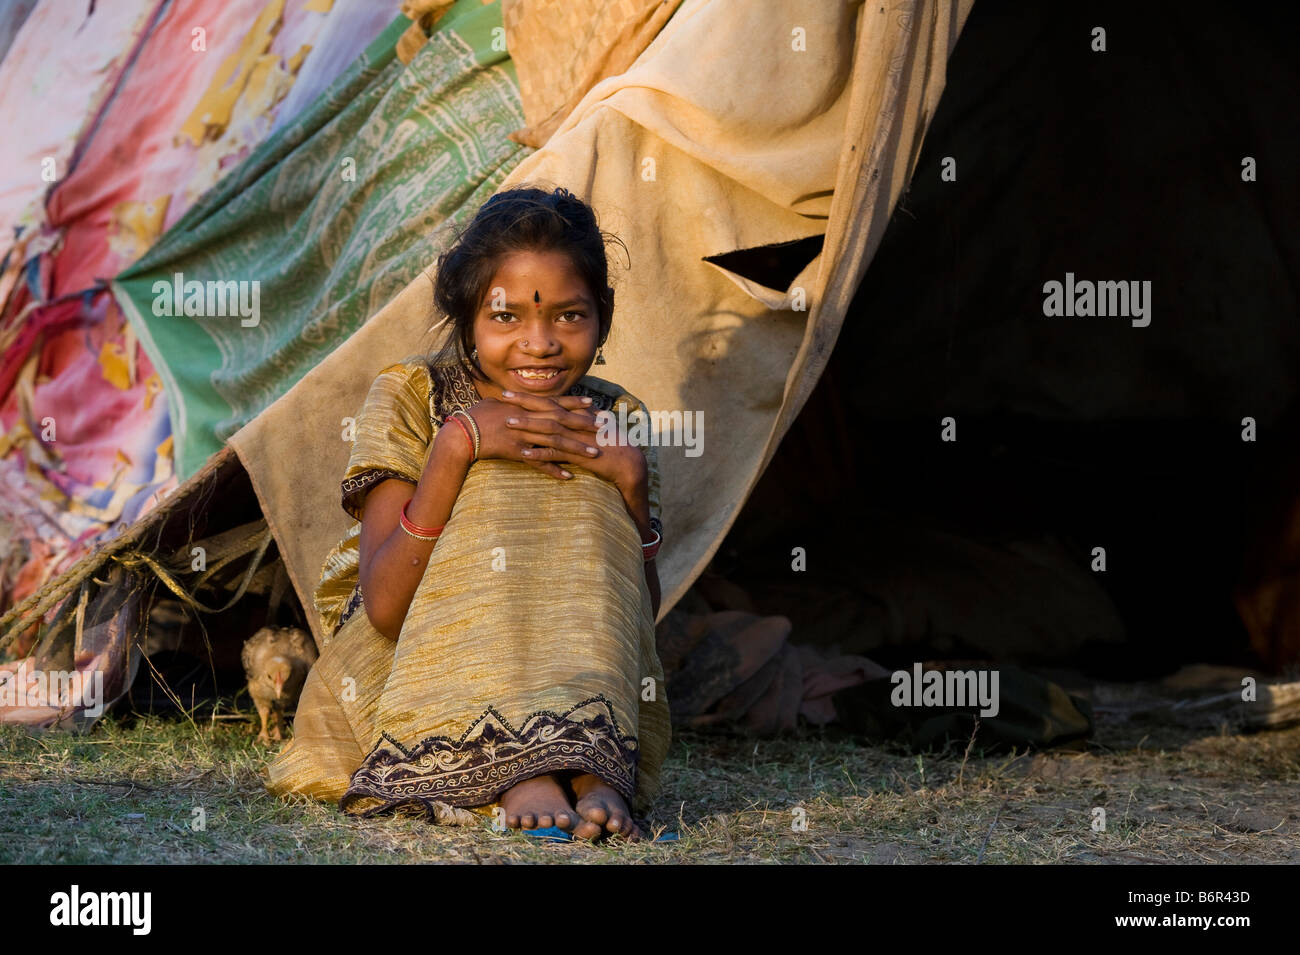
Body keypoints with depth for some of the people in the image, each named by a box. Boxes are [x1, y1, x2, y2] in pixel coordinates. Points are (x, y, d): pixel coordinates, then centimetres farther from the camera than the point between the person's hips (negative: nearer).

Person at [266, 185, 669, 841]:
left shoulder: (615, 421, 1)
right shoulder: (411, 398, -8)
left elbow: (640, 614, -5)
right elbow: (383, 606, -19)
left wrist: (631, 478, -19)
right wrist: (458, 444, -26)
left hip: (568, 686, 2)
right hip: (402, 669, -2)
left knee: (584, 490, -20)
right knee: (498, 488, -24)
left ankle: (589, 768, -34)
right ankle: (522, 769, -38)